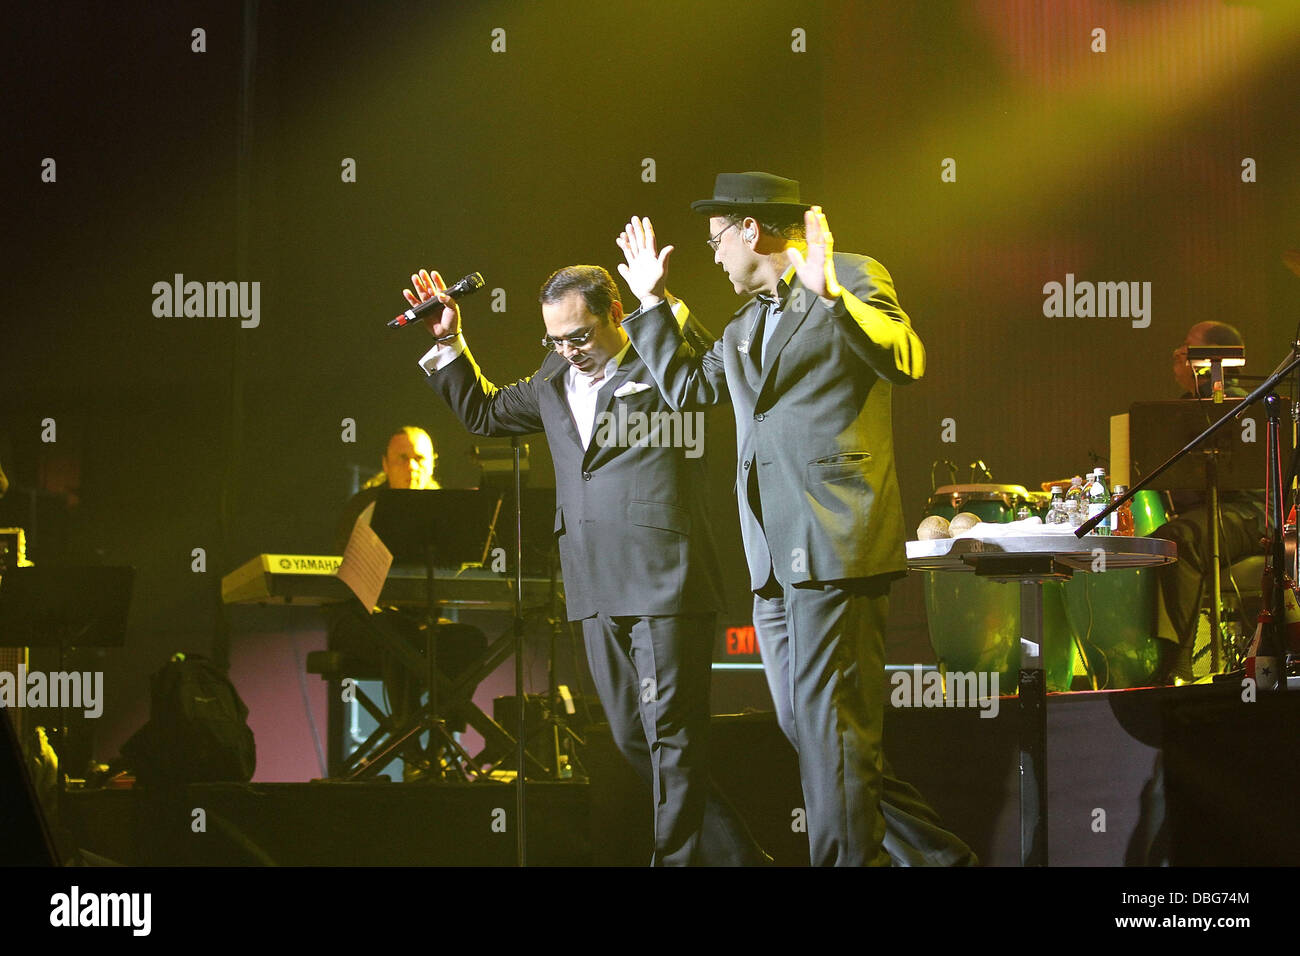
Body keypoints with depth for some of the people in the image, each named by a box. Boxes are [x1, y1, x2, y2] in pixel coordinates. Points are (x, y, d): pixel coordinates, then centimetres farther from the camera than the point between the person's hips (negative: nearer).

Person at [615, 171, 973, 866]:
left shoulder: (854, 279, -1)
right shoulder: (745, 325, 23)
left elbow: (906, 361, -17)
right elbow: (686, 386, 33)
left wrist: (831, 294, -27)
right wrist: (651, 301, 30)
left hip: (835, 544, -9)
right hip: (776, 555, 9)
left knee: (830, 728, -10)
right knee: (804, 726, 8)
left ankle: (851, 856, -4)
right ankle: (925, 848, 16)